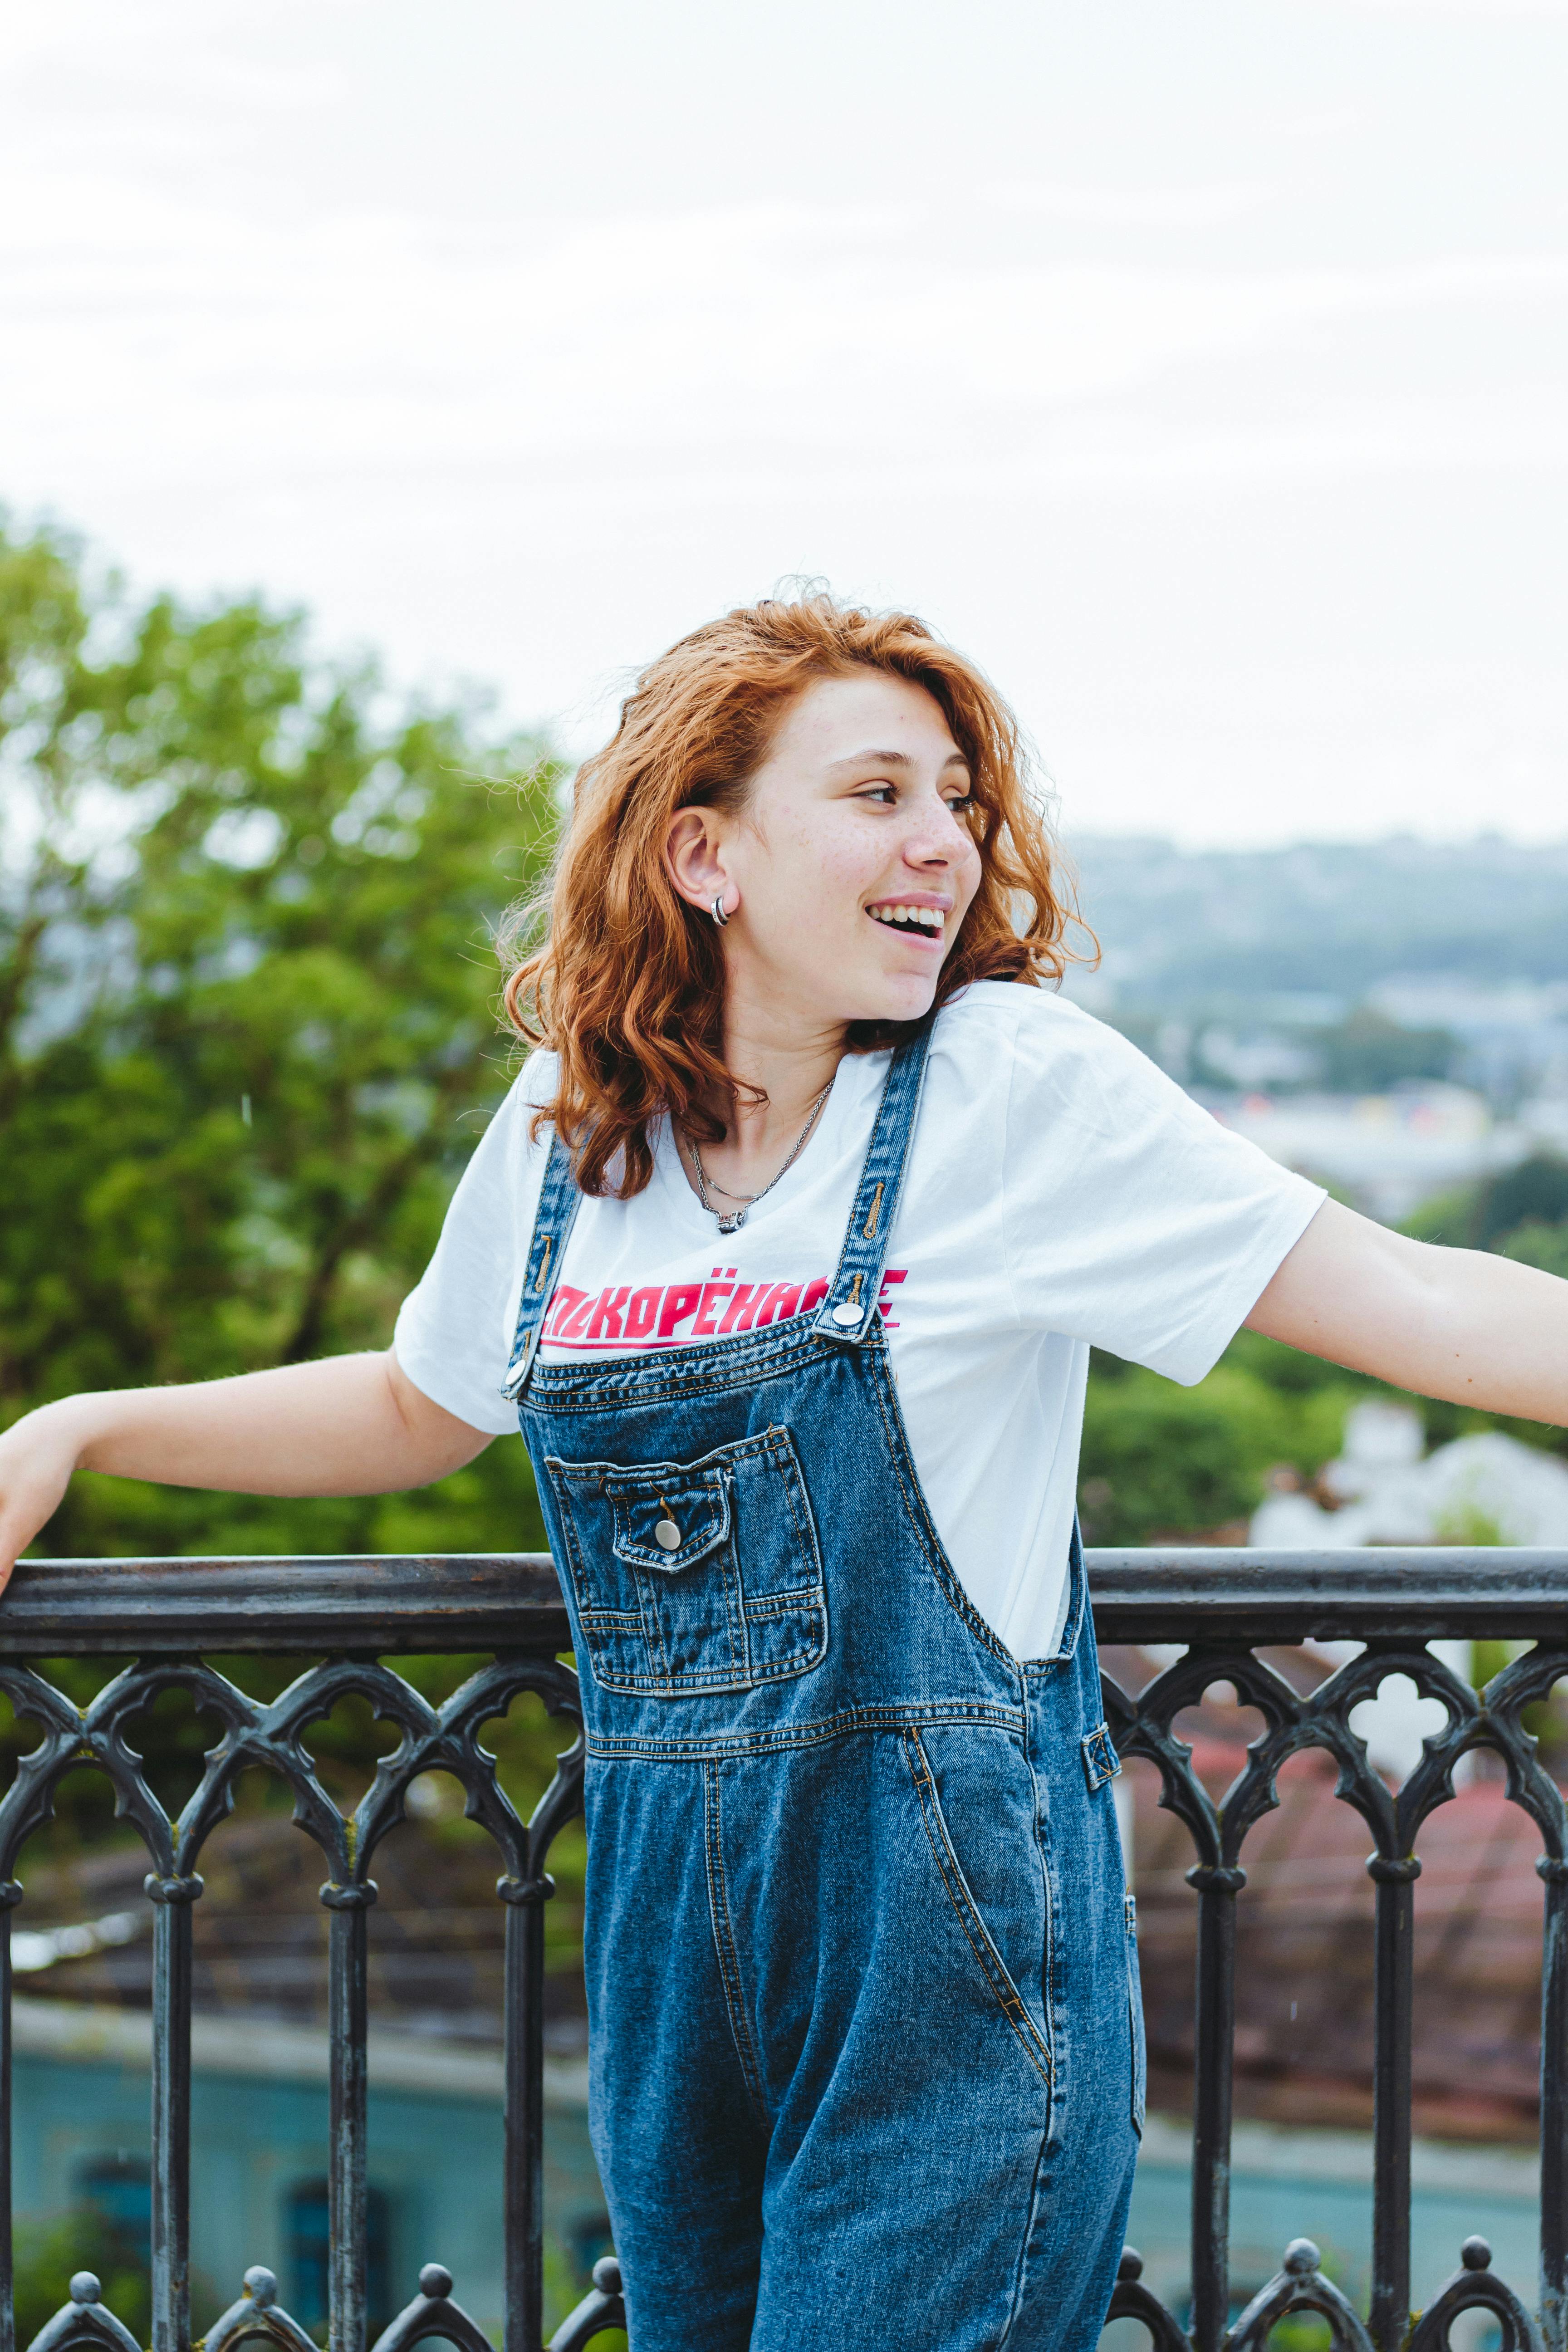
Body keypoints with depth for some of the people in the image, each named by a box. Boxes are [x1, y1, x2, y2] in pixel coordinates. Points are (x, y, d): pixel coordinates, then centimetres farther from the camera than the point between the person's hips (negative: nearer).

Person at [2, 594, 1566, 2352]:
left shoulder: (1018, 1087, -7)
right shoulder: (564, 1137, 5)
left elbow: (1408, 1301, -10)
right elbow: (420, 1410, 23)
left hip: (947, 1940, -5)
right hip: (672, 1922, 5)